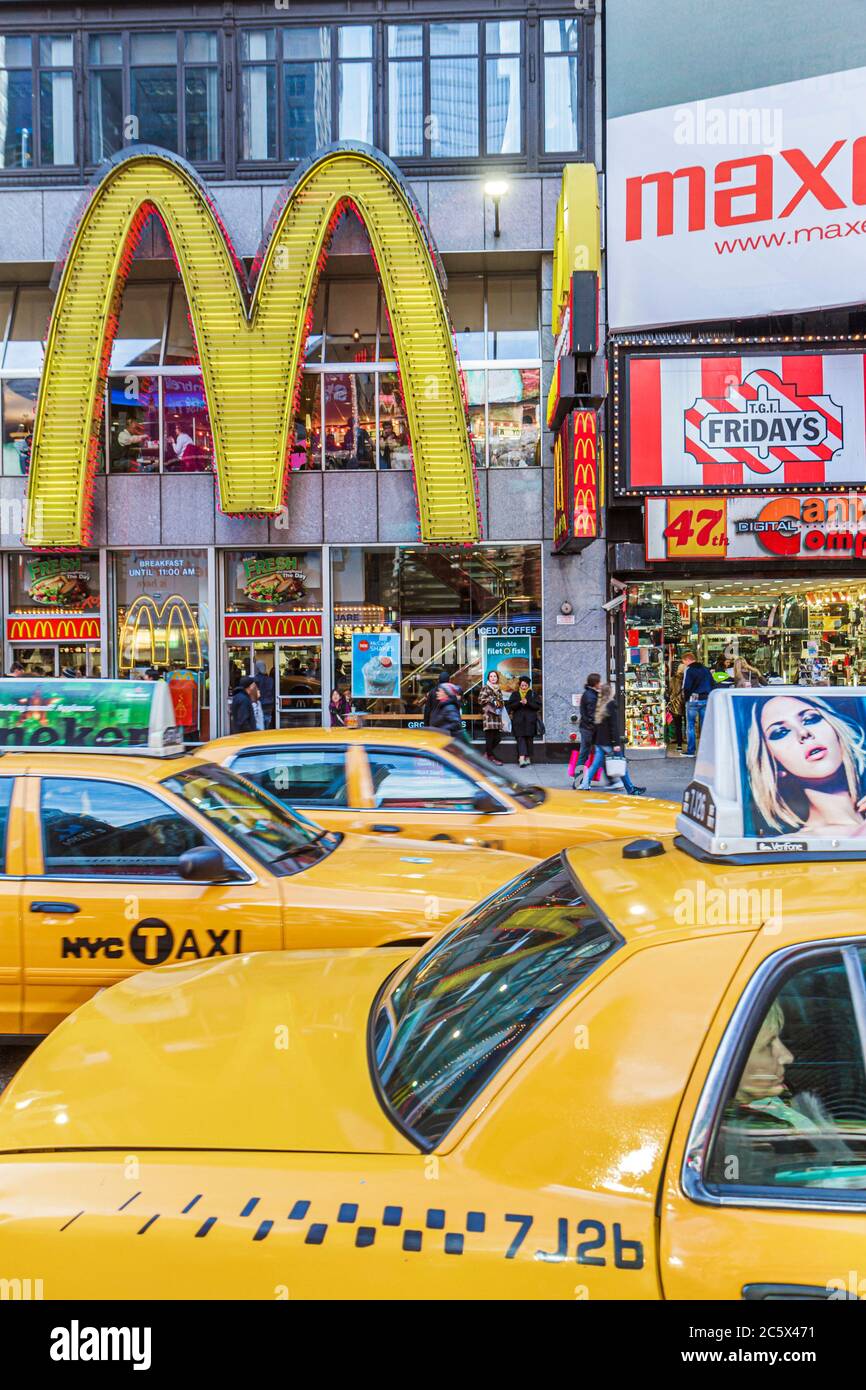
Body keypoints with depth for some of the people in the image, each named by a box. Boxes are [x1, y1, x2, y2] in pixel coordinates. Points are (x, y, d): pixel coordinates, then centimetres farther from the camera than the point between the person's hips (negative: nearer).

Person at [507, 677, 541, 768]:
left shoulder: (533, 694, 8)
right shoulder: (515, 694, 11)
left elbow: (538, 705, 0)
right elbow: (510, 706, 2)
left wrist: (527, 703, -14)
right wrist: (520, 702, -14)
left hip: (530, 720, 0)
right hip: (518, 719, 0)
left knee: (529, 739, 2)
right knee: (520, 738, -12)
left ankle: (528, 758, 10)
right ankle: (522, 758, -23)